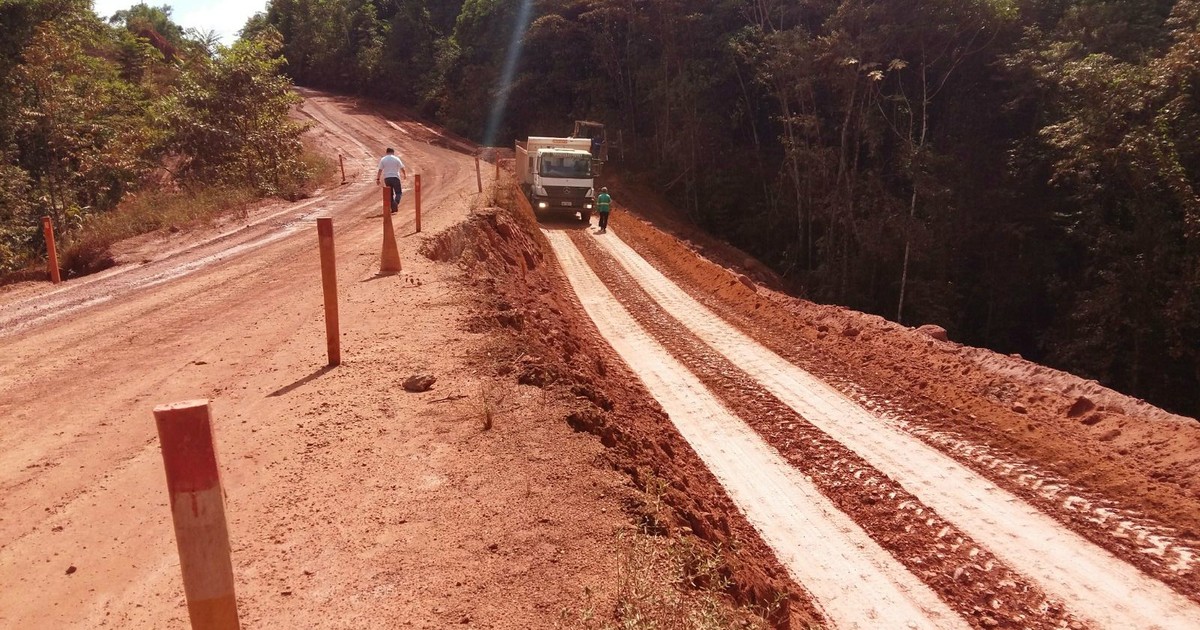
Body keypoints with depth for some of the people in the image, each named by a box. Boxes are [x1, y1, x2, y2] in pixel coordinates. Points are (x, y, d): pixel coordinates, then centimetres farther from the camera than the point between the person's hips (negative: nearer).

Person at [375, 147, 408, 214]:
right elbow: (402, 168, 3)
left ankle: (393, 208, 9)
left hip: (387, 178, 2)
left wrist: (378, 179, 3)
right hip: (395, 177, -2)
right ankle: (396, 202, -23)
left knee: (390, 194, 11)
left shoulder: (383, 160, 4)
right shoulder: (396, 159, 1)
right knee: (398, 192, 6)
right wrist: (405, 175, 20)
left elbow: (380, 170, -1)